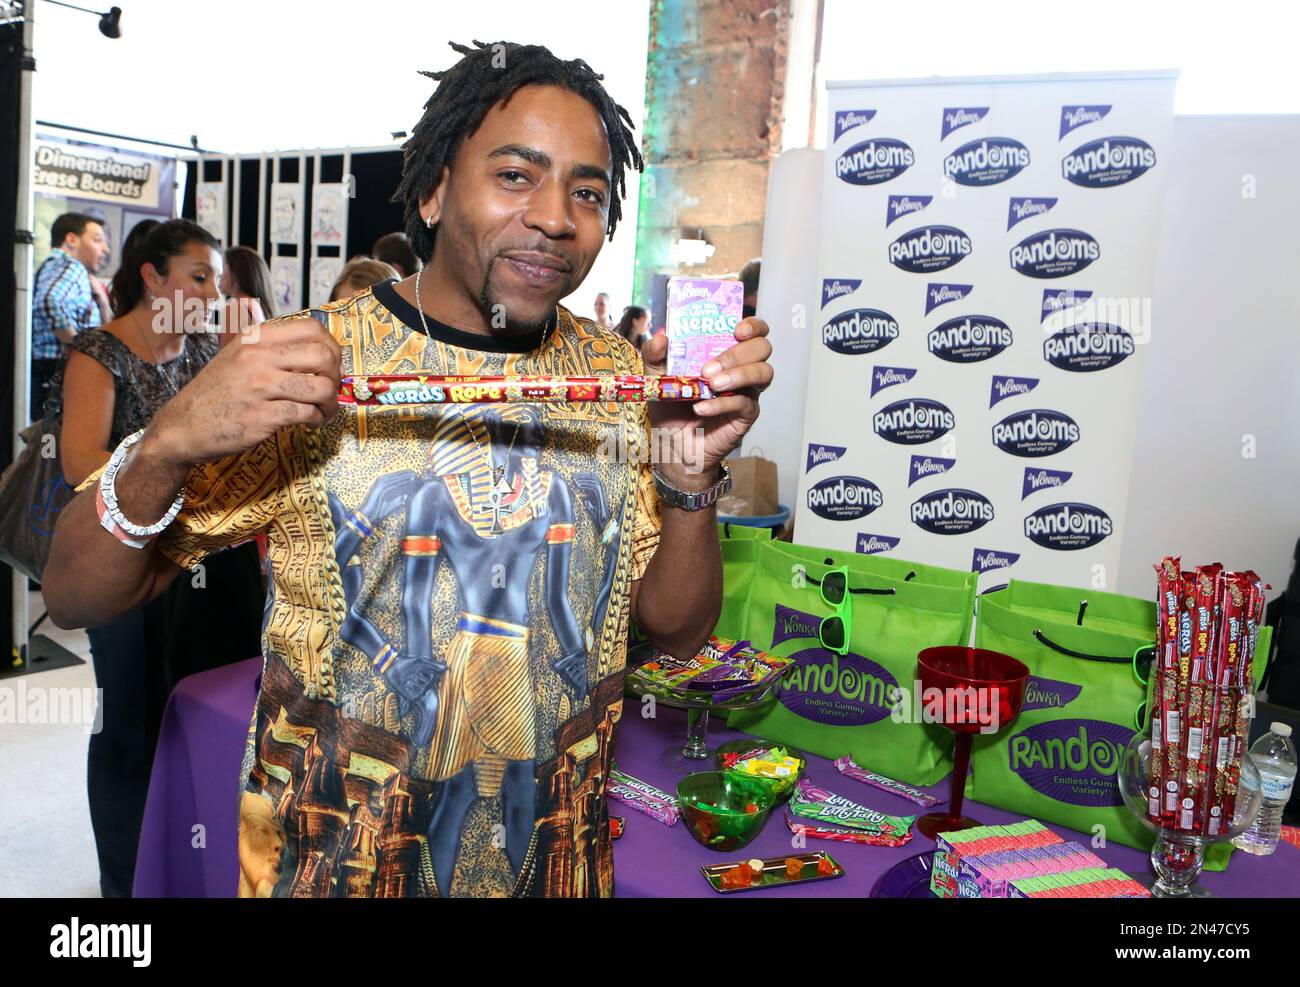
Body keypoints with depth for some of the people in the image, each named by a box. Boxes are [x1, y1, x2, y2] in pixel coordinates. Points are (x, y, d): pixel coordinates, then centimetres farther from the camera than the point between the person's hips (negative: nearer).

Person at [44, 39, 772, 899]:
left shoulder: (626, 378, -5)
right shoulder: (305, 366, -15)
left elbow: (678, 631, -3)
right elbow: (75, 599, -11)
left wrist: (693, 475, -20)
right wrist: (169, 445, -30)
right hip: (329, 864, -2)